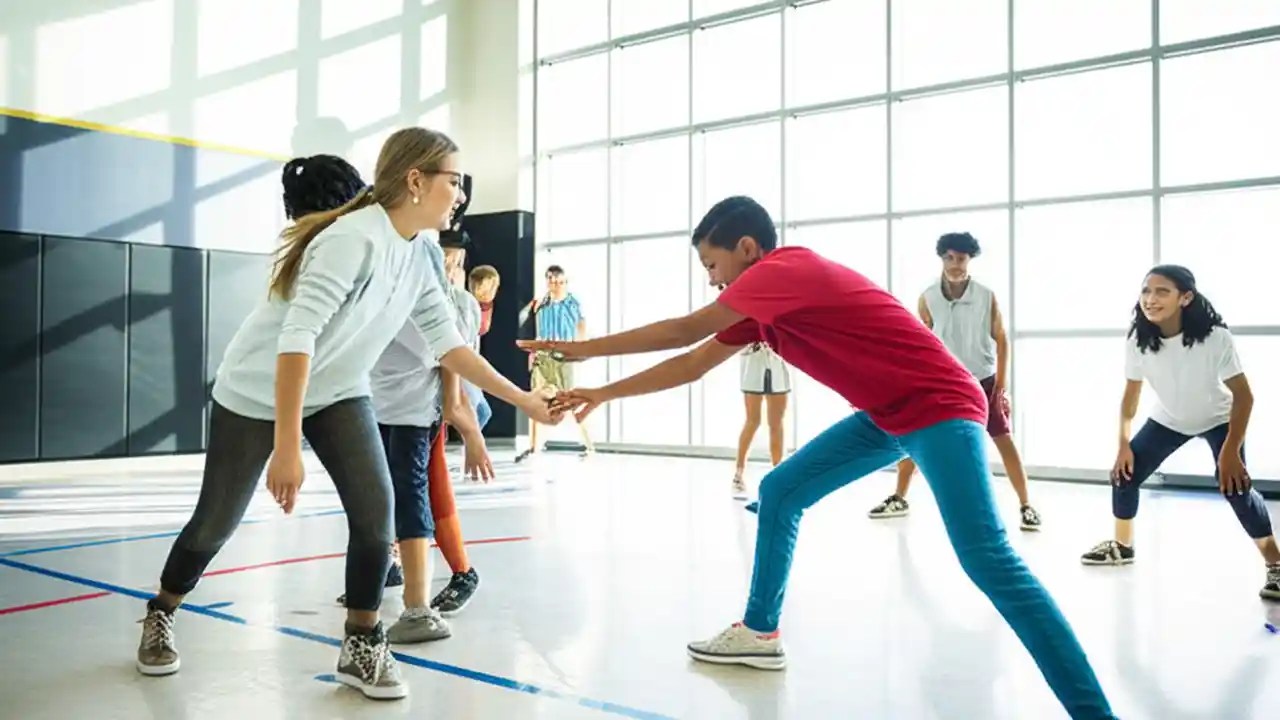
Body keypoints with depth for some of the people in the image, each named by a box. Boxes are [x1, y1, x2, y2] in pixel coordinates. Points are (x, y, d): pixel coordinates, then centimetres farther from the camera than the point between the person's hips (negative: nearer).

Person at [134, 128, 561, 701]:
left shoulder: (416, 255, -5)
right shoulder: (354, 238, -30)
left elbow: (447, 341, 0)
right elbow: (296, 336, -34)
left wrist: (523, 400, -3)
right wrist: (287, 447, -36)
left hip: (338, 394, 6)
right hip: (256, 392, -6)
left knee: (375, 511, -10)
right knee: (218, 521, 7)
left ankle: (361, 647, 6)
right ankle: (158, 617, 35)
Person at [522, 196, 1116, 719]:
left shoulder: (785, 268, -18)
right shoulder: (763, 303, 10)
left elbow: (682, 332, -18)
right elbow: (692, 365, 16)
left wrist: (582, 348, -9)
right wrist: (603, 393, 16)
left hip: (939, 407, -10)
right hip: (888, 414, 10)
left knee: (987, 559, -20)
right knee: (780, 491, 11)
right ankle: (760, 633, 21)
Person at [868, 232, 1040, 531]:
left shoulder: (987, 297, -11)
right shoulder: (927, 298, -7)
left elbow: (1001, 340, -4)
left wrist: (1001, 385, -8)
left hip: (983, 381, -2)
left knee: (1003, 440, -3)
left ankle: (1025, 506, 7)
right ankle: (899, 499, 17)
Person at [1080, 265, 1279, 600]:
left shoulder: (1215, 337, -34)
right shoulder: (1139, 340, -24)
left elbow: (1243, 395, -25)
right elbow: (1131, 395, -10)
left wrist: (1231, 451, -29)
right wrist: (1123, 444, -17)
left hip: (1219, 419, -4)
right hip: (1168, 420, 4)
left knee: (1235, 486, -21)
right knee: (1124, 473, -5)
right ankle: (1122, 545, 19)